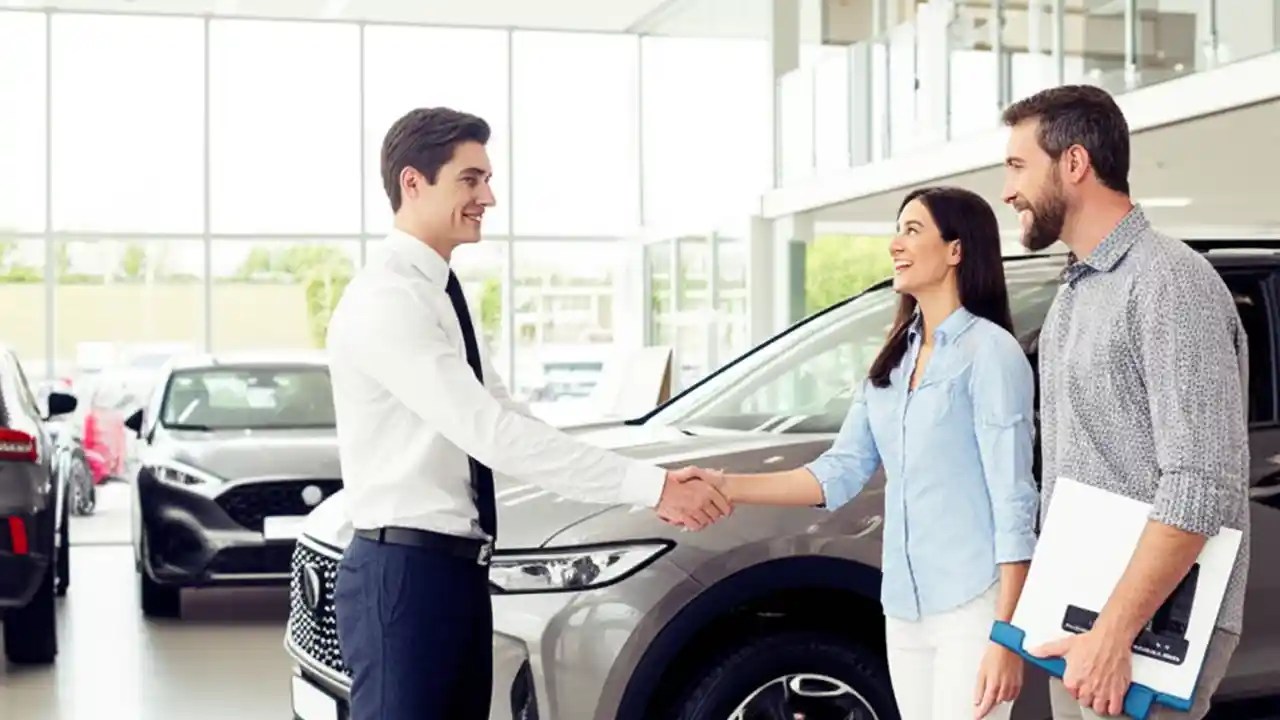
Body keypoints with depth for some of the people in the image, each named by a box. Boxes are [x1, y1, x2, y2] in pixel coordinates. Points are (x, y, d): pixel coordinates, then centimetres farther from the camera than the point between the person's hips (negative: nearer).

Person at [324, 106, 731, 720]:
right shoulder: (387, 300, -17)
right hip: (403, 572, -9)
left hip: (457, 569, 9)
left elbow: (505, 418, 11)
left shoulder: (439, 295, 15)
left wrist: (651, 487, 0)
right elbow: (490, 432, -25)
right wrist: (648, 485, -25)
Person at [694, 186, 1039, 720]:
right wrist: (728, 487, -4)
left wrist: (1006, 635, -18)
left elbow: (1013, 501, -14)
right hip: (905, 609, 7)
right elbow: (842, 470, 7)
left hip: (974, 607, -7)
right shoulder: (894, 359, 13)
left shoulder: (990, 351, -10)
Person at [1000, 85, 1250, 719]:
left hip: (1148, 629, -8)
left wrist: (1114, 633, -24)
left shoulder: (1168, 282, -15)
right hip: (1078, 618, 8)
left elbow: (1203, 488, -23)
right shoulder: (1075, 291, 14)